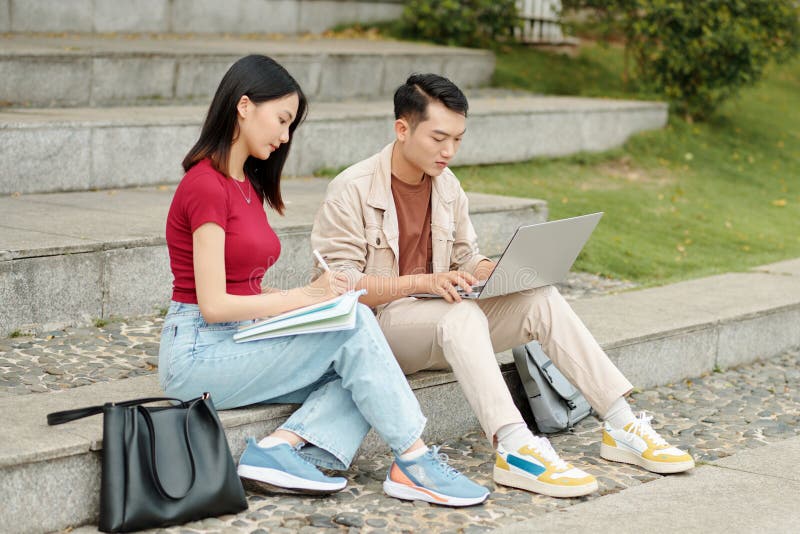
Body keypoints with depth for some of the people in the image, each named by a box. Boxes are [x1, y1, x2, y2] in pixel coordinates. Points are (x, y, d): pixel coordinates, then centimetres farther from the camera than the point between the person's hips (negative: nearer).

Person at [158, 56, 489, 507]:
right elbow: (213, 304, -20)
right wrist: (305, 296, -14)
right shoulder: (206, 186, -14)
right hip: (198, 354, -9)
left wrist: (315, 294, -4)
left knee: (356, 369, -11)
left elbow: (245, 288, 12)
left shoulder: (249, 185, 15)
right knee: (354, 323, -20)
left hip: (241, 341, 9)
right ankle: (414, 463, -16)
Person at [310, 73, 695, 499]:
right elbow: (338, 283, -18)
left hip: (437, 314, 7)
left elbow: (467, 261, 18)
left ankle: (623, 426, -17)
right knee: (461, 315, -37)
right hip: (375, 325, -6)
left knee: (541, 300, -15)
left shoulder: (447, 186, 11)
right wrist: (423, 281, -28)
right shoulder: (352, 191, -11)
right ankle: (514, 449, -46)